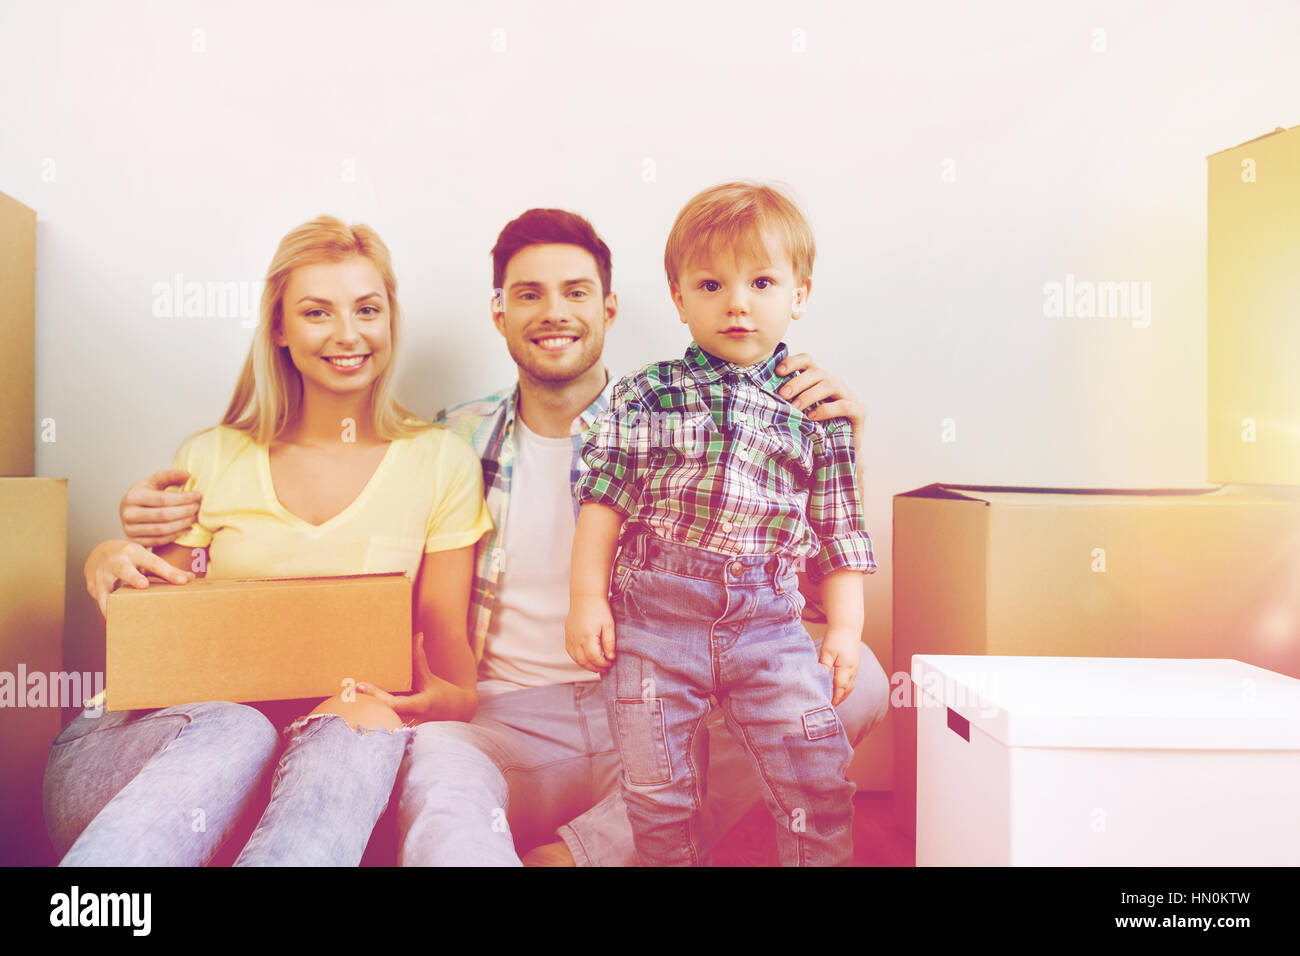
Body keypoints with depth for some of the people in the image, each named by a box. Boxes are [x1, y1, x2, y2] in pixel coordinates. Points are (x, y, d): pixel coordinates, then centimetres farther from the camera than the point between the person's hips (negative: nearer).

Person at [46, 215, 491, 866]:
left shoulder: (441, 463, 8)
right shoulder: (211, 460, 12)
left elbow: (448, 634, 7)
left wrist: (448, 699, -17)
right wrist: (109, 567, -8)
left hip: (337, 741, 0)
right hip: (192, 720, 0)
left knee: (364, 719, -36)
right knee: (231, 729, -36)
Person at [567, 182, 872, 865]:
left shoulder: (815, 409, 8)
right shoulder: (645, 394, 5)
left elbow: (838, 529, 10)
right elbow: (603, 499, 4)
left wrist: (845, 629, 5)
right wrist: (586, 597, -2)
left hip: (768, 619, 1)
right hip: (655, 613, 0)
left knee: (819, 778, -2)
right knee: (657, 787, 6)